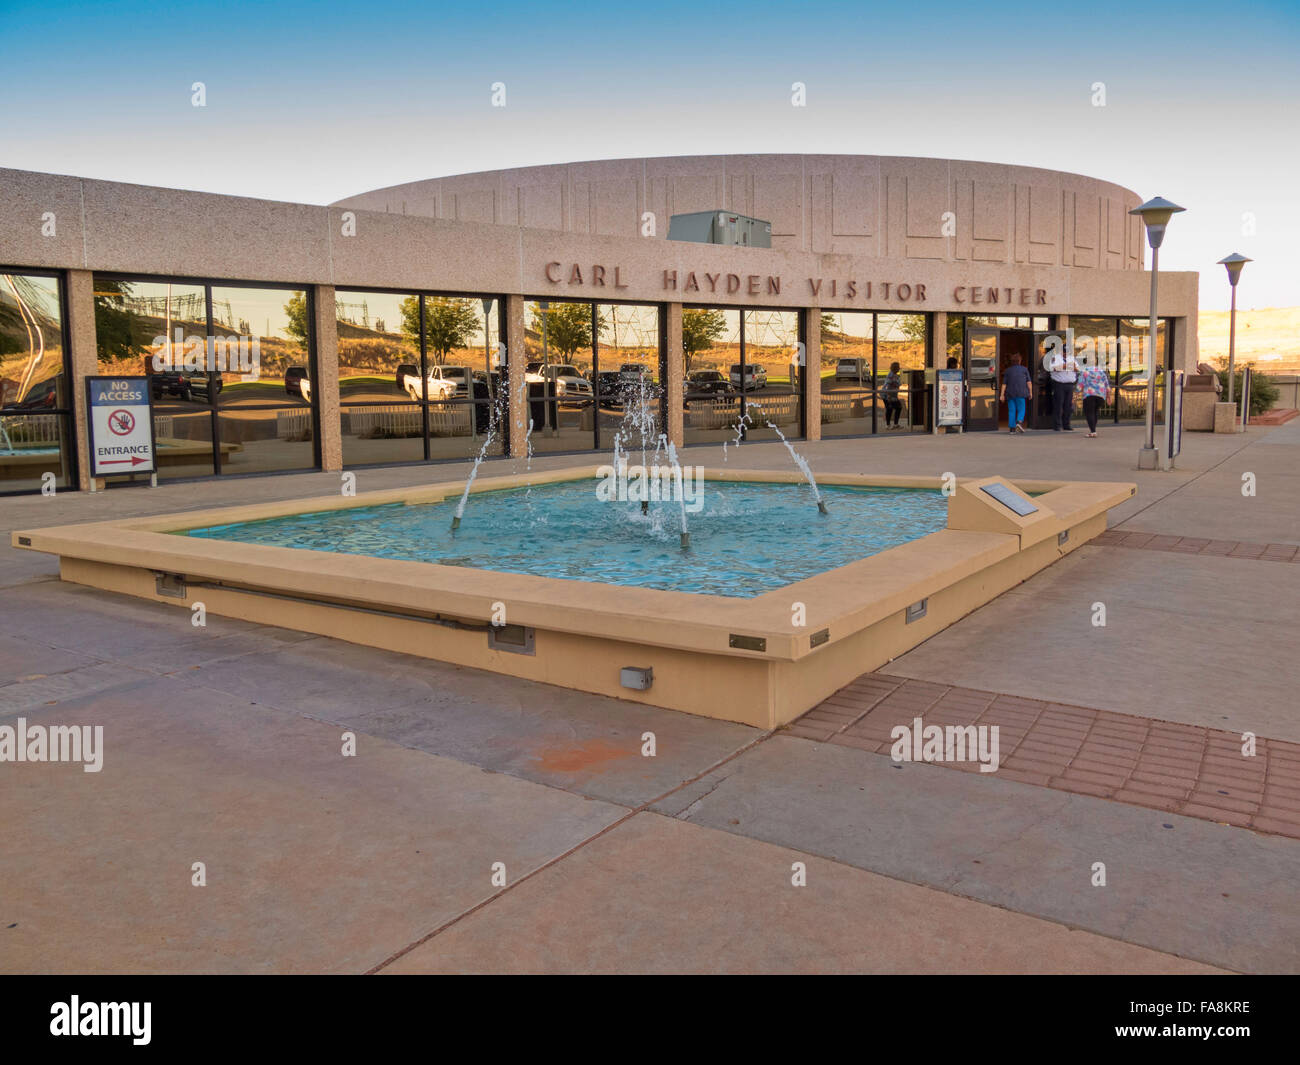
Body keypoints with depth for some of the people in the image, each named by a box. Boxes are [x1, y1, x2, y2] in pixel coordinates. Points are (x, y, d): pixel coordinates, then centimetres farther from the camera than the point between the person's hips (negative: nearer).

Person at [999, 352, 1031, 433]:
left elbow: (1004, 384, 6)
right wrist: (1030, 393, 5)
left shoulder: (1008, 370, 9)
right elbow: (1028, 382, 1)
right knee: (1021, 409, 2)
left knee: (1011, 411, 4)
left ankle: (1012, 428, 1)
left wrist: (1002, 395, 6)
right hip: (1021, 393, -2)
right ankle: (1019, 422, -23)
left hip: (1010, 393, 2)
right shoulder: (1024, 369, 5)